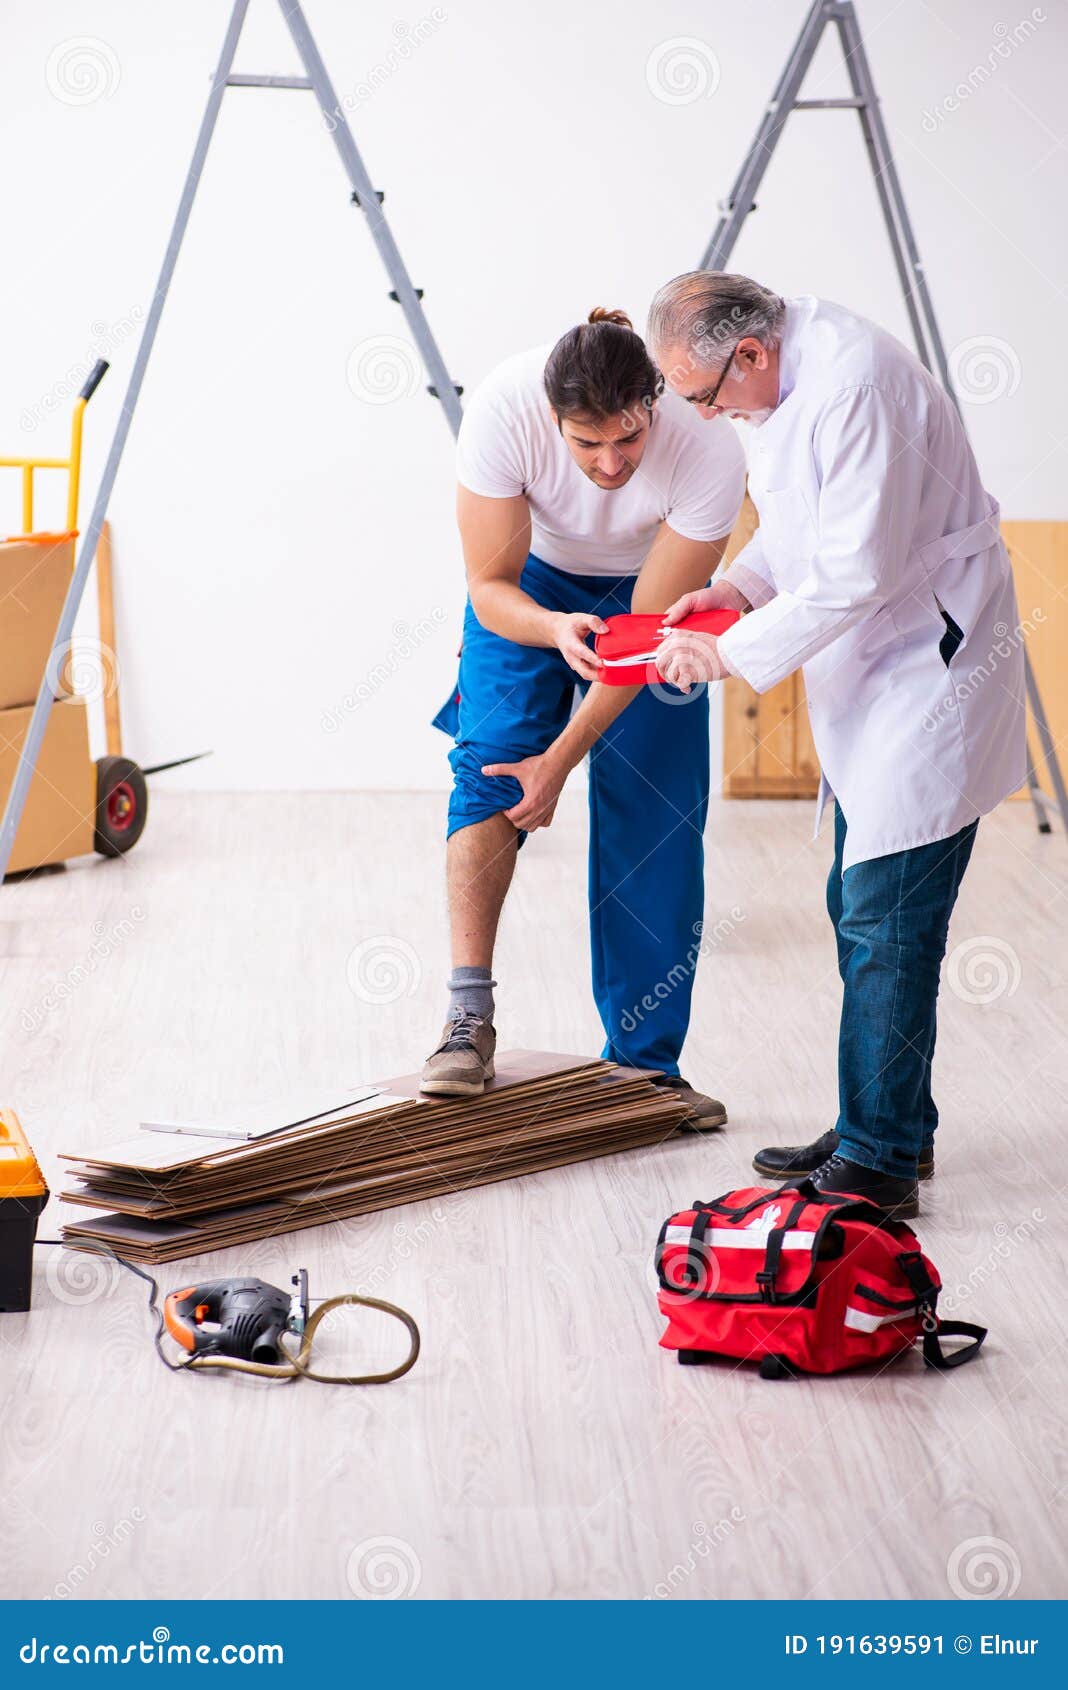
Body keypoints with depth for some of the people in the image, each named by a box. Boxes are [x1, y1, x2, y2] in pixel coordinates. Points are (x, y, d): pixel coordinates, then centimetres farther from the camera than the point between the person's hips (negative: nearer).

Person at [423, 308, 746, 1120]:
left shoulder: (708, 448, -36)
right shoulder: (504, 408, -35)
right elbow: (490, 587, -25)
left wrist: (561, 760, -26)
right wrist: (558, 630, -47)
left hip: (646, 585, 0)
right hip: (531, 578, 1)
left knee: (657, 810, -7)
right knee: (491, 763, -19)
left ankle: (645, 1065, 2)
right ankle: (469, 1017, -16)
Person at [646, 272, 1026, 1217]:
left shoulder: (857, 387, -25)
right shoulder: (794, 376, 6)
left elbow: (859, 573, -27)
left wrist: (734, 652, -19)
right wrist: (736, 586, 4)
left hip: (931, 668, -10)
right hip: (872, 674, 10)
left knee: (886, 919, -9)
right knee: (860, 908, 14)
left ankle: (879, 1163, -1)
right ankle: (893, 1128, 25)